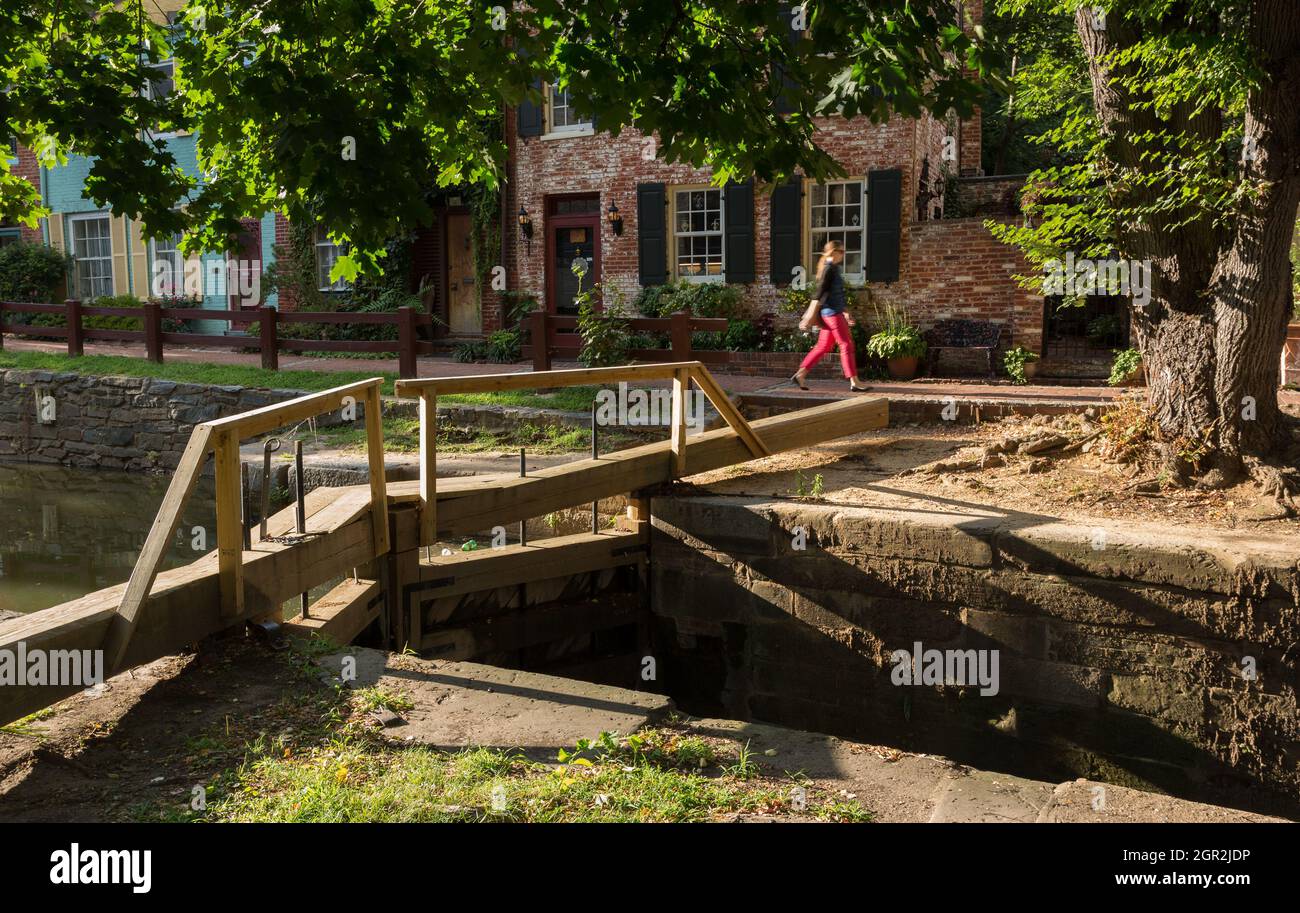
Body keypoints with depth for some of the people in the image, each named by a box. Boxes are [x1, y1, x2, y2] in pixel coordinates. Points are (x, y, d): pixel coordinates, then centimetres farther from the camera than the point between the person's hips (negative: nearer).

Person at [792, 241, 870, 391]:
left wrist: (844, 312, 25)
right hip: (832, 312, -10)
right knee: (846, 345, -7)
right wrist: (810, 316, -20)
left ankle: (800, 375, 8)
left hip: (833, 312, 10)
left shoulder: (833, 269, 18)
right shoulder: (830, 268, -11)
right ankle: (854, 382, -5)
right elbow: (820, 292, -16)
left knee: (823, 347, 9)